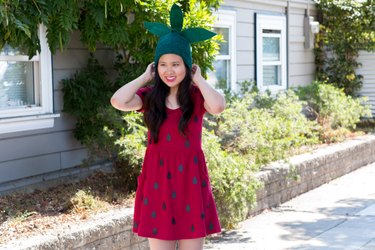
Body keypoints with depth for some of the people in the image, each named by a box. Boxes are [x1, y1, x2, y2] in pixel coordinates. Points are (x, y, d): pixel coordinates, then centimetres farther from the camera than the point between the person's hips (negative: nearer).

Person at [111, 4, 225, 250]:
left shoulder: (197, 96, -1)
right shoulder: (149, 96, 1)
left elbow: (218, 107, -24)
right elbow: (118, 101, -17)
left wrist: (198, 79, -9)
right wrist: (145, 77, -5)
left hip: (190, 178, -1)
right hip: (158, 178, 1)